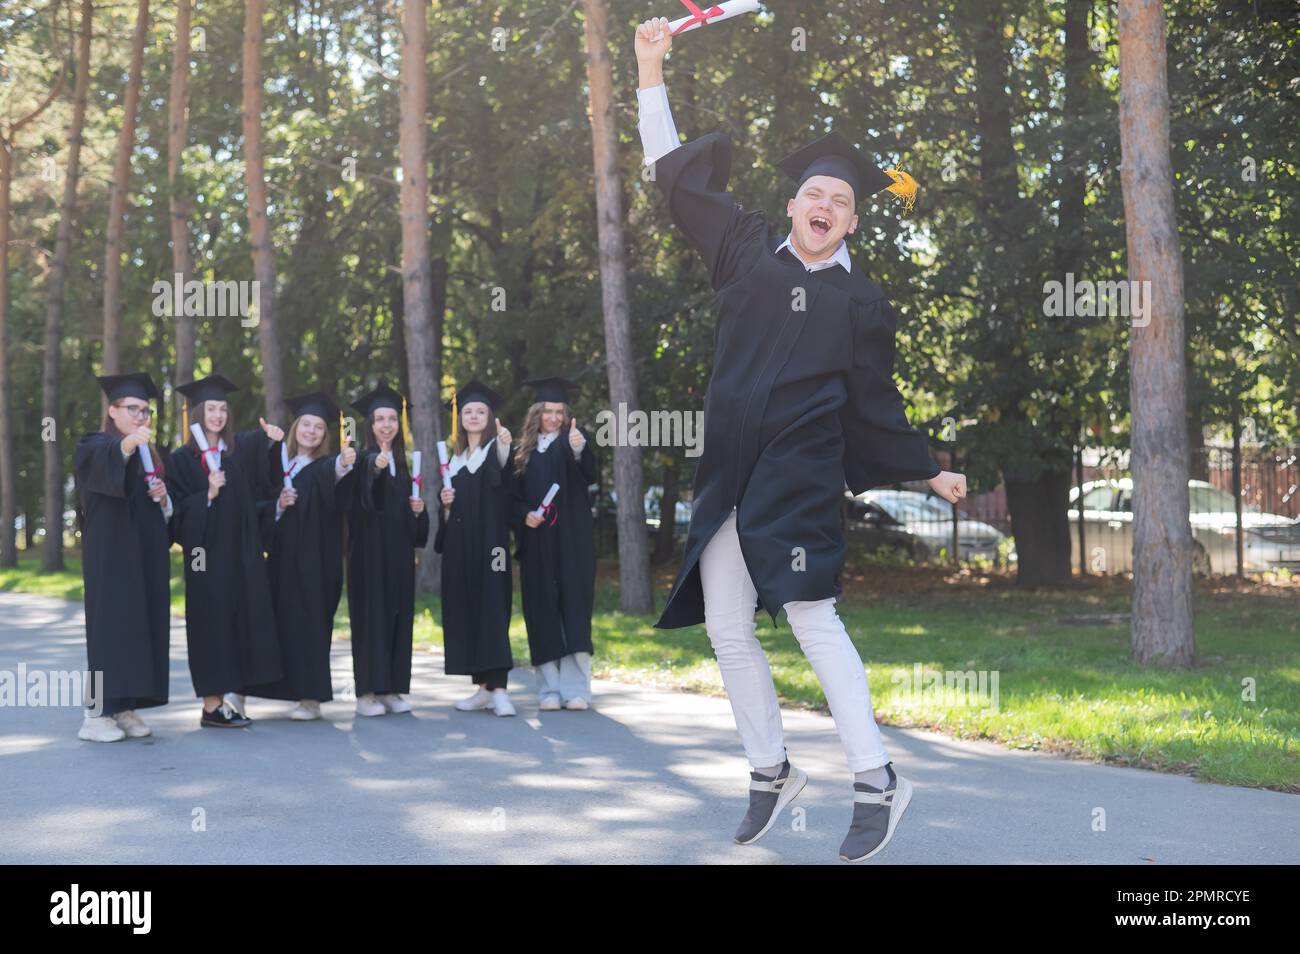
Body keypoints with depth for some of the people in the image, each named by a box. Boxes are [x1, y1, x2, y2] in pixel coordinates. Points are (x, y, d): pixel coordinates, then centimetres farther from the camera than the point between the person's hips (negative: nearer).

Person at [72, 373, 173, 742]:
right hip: (110, 553, -7)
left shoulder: (150, 455, 19)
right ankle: (96, 713, -10)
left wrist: (163, 499, -2)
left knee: (144, 625, 2)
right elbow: (102, 463, -27)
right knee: (111, 624, -11)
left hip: (147, 556, 7)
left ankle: (125, 708, 7)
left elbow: (166, 513, 21)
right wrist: (127, 444, -48)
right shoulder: (93, 446, -1)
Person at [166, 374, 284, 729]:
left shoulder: (241, 449, 10)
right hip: (207, 552, -4)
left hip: (242, 554, 4)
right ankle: (211, 706, 1)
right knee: (211, 623, -3)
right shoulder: (181, 459, 1)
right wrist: (208, 495, -20)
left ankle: (235, 697, 9)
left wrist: (274, 438, -31)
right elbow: (178, 509, -5)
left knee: (243, 619, 3)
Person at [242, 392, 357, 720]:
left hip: (314, 559, -4)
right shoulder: (278, 462, 11)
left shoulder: (324, 466, -1)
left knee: (308, 620, -7)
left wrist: (344, 463, -50)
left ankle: (310, 697, -4)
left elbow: (332, 473, -27)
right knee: (281, 621, 6)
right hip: (282, 556, 4)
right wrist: (279, 505, -10)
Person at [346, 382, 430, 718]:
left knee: (398, 614, 6)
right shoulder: (364, 460, -7)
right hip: (370, 550, -6)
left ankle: (390, 689, 13)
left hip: (398, 553, 6)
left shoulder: (402, 463, 13)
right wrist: (377, 467, -47)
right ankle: (366, 692, -2)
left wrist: (418, 510, 1)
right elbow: (361, 498, -28)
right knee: (371, 614, -6)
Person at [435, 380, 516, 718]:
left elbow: (502, 470, -28)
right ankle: (482, 687, 10)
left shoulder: (495, 449, -1)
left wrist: (505, 446, -50)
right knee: (464, 610, 4)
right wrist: (445, 502, -2)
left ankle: (499, 689, -18)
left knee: (492, 607, -13)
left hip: (489, 540, -6)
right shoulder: (455, 458, 16)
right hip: (459, 544, 6)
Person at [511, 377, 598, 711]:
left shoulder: (572, 440, 2)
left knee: (572, 606, -7)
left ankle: (575, 687, -6)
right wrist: (525, 515, -7)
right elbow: (514, 496, 14)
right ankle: (551, 687, 6)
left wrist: (579, 450, -38)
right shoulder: (525, 451, 12)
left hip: (571, 541, -3)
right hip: (537, 543, 3)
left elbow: (590, 474, -18)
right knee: (543, 611, 2)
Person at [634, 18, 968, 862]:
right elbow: (676, 175, 14)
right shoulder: (748, 249, 10)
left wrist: (930, 471, 12)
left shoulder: (861, 301, 4)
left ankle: (877, 782, -7)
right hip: (731, 472, 4)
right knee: (726, 625, 5)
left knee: (811, 617, -13)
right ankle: (773, 773, 19)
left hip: (800, 475, -4)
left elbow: (876, 401, 11)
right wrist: (653, 73, 12)